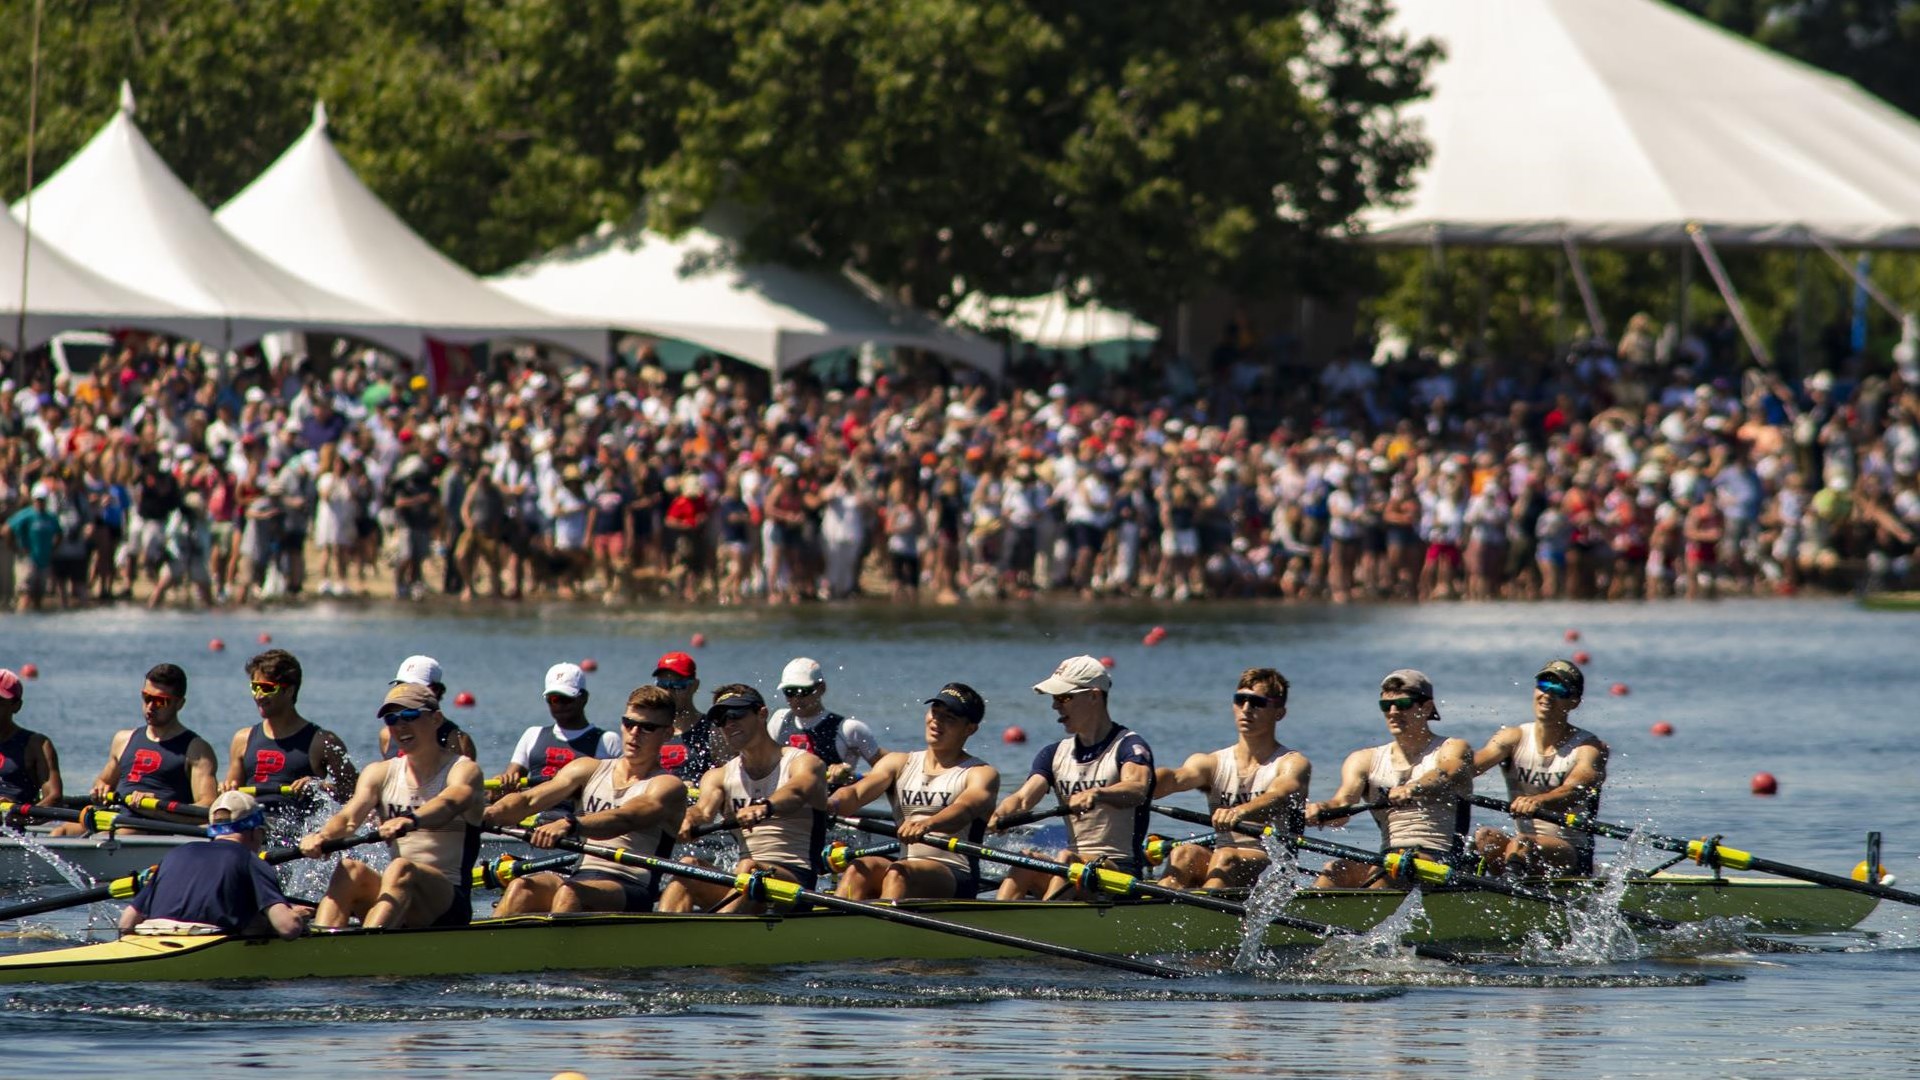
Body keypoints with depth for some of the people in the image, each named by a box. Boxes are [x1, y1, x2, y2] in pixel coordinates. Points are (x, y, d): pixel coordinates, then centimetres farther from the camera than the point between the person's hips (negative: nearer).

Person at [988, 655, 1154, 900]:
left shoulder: (1129, 746, -4)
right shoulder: (1054, 754, 16)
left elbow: (1137, 790, -25)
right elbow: (1024, 796, 0)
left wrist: (1097, 795, -46)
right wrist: (1001, 814, -24)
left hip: (1121, 872, -5)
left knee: (1066, 860, -33)